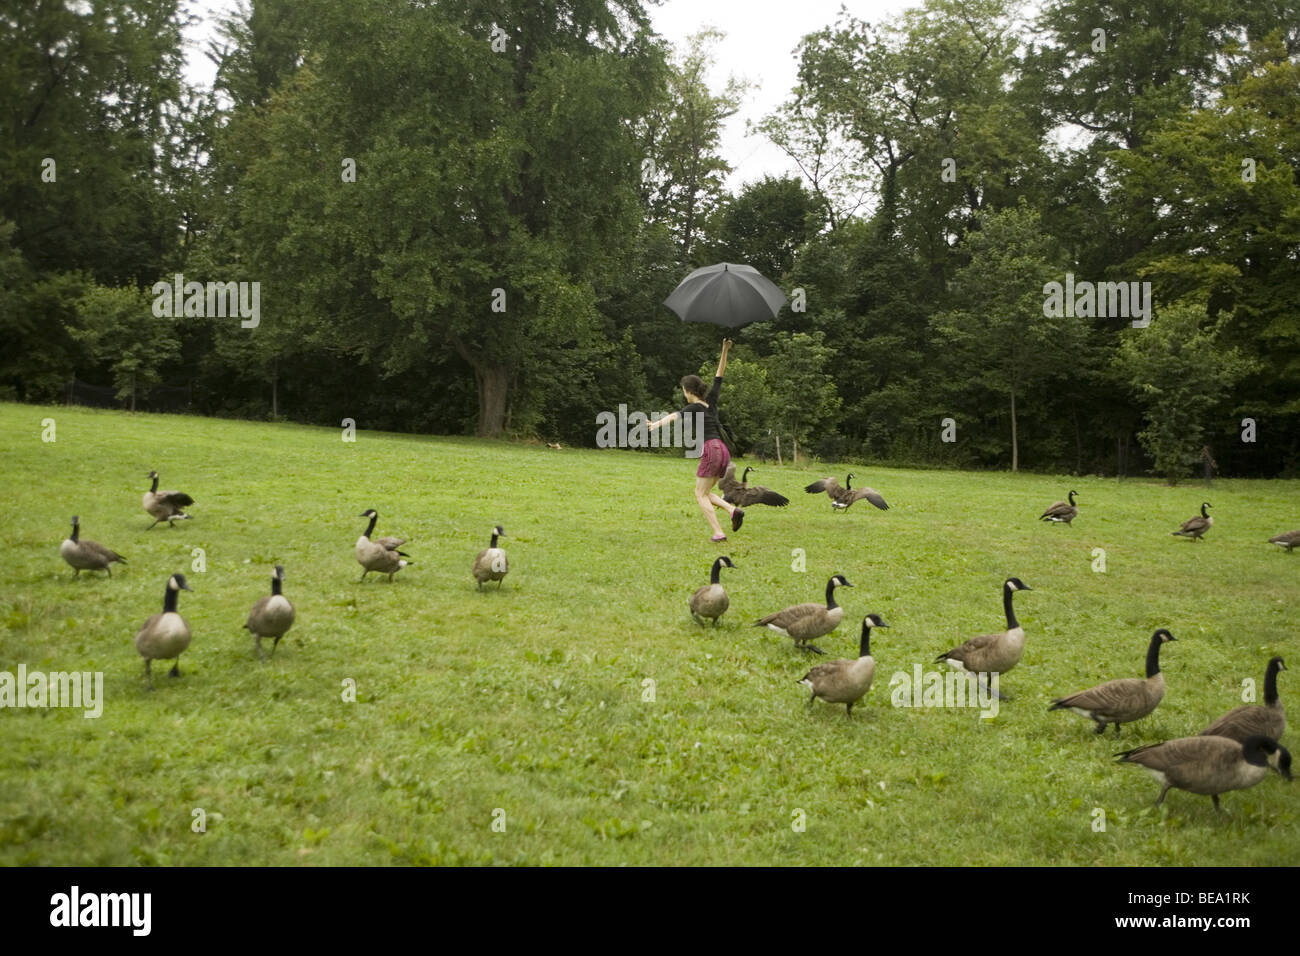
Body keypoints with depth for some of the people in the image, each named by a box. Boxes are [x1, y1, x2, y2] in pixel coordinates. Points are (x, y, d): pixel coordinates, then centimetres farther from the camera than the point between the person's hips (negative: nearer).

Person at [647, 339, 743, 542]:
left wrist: (658, 423, -42)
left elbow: (675, 415, -25)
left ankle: (718, 533, -11)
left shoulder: (694, 408, -6)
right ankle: (733, 510, -6)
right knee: (705, 492, 17)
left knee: (700, 494, 0)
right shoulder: (711, 401, 14)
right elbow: (719, 375, 20)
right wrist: (724, 351, 18)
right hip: (723, 451, 8)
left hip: (711, 451, -8)